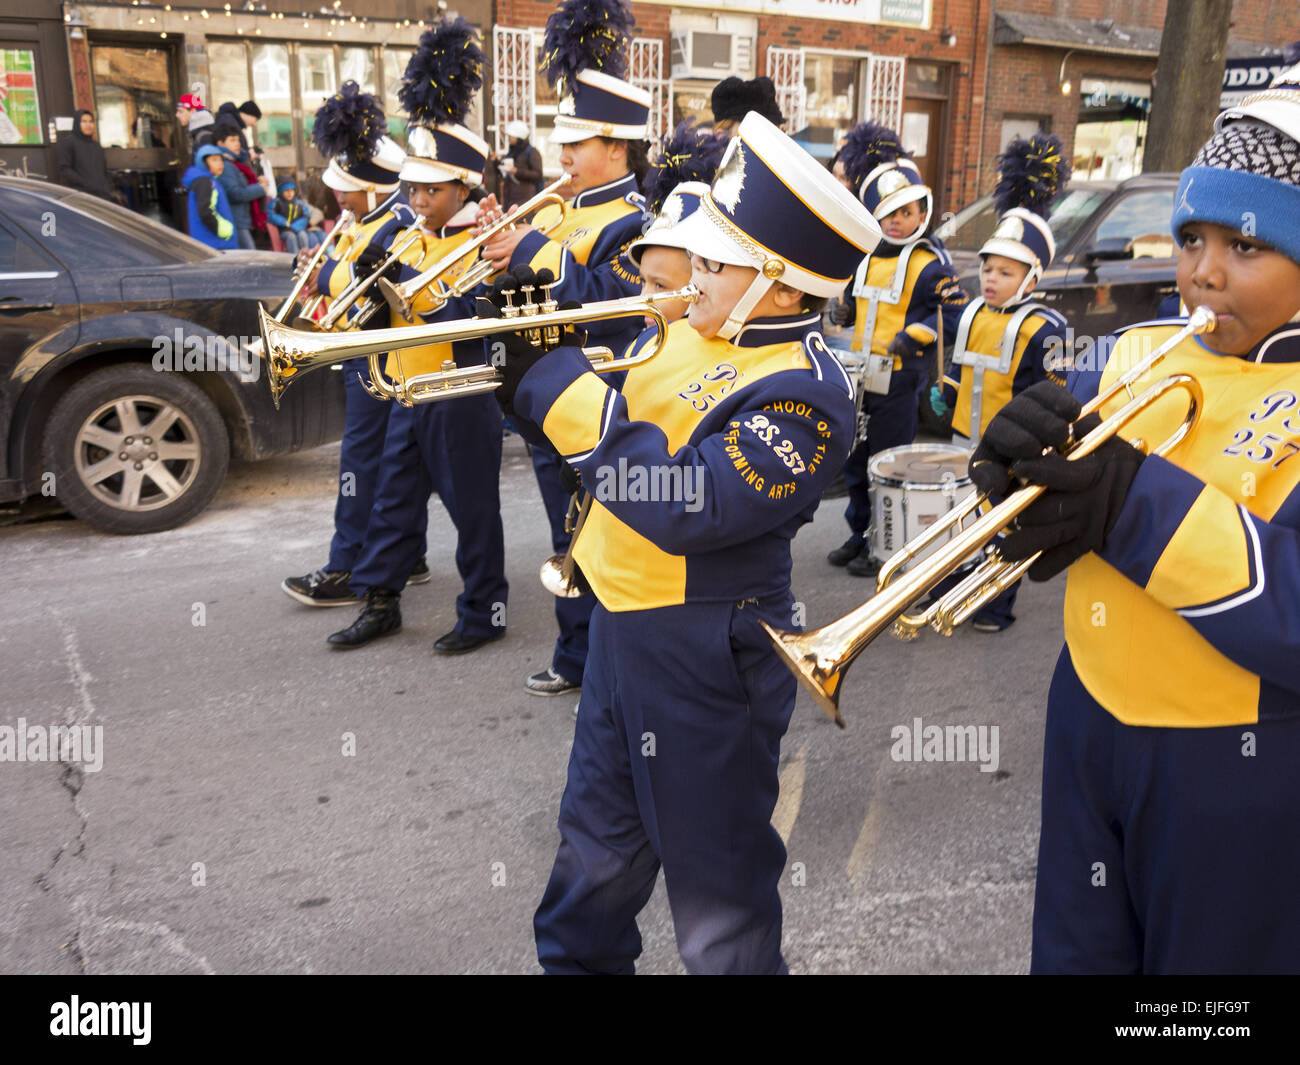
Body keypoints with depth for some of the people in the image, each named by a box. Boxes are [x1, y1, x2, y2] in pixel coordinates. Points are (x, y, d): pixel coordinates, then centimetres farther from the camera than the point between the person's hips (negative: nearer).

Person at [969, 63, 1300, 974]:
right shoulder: (1138, 352, 1)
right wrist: (1024, 452, -20)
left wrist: (1139, 503, -33)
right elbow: (1055, 509, 3)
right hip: (1089, 718, 5)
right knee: (1073, 951, 23)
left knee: (1212, 953, 19)